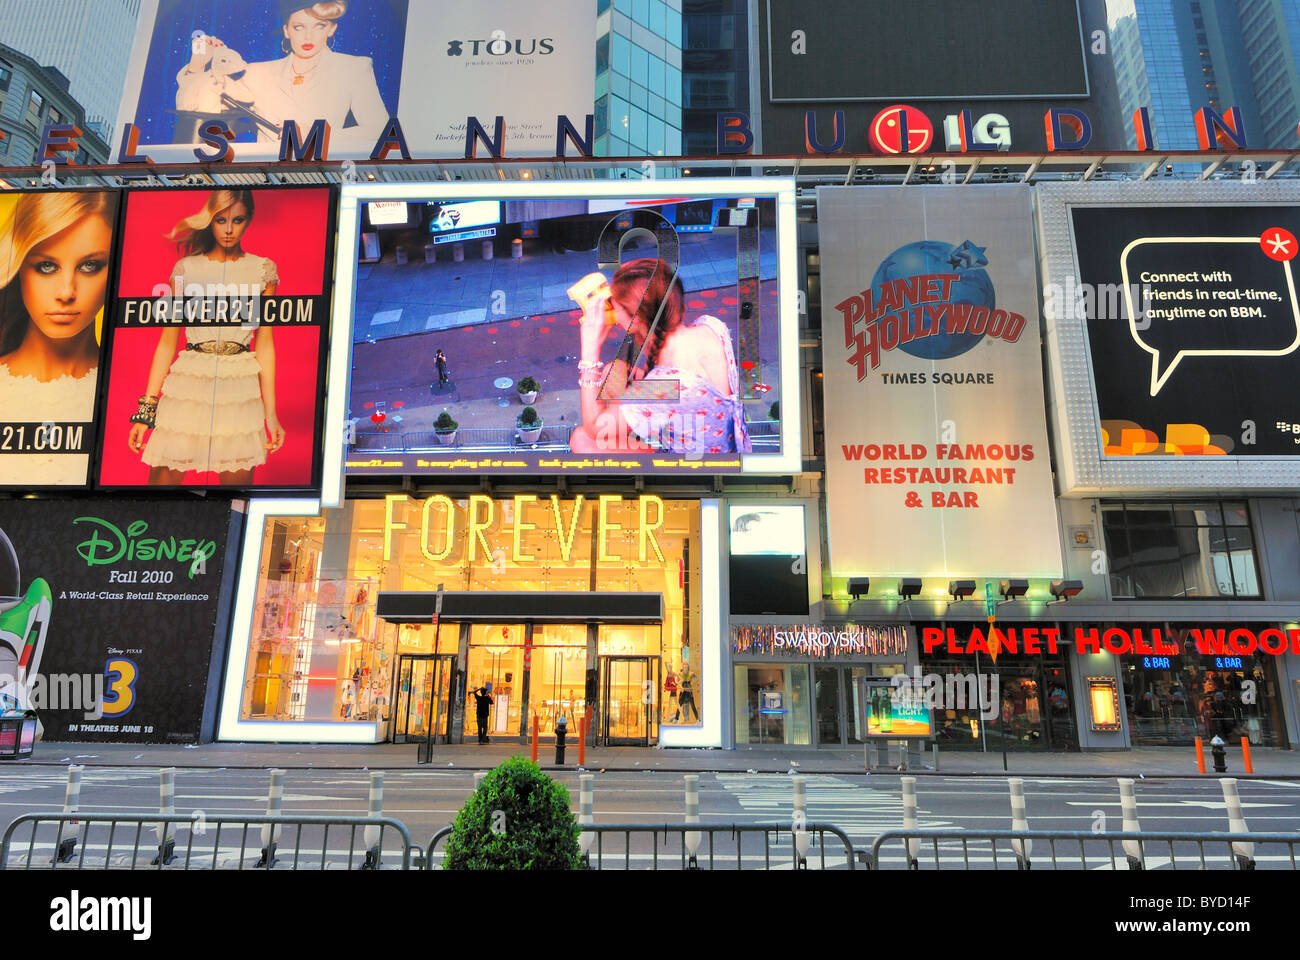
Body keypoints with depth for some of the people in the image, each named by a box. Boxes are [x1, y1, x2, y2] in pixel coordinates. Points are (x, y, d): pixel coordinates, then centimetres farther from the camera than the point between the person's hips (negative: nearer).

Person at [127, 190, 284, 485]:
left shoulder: (263, 270, 7)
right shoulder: (186, 269, 8)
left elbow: (265, 344, 7)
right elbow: (167, 342, 8)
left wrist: (271, 411, 3)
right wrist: (146, 407, 3)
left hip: (240, 390, 0)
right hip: (187, 386, 0)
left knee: (237, 480, 3)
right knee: (163, 478, -1)